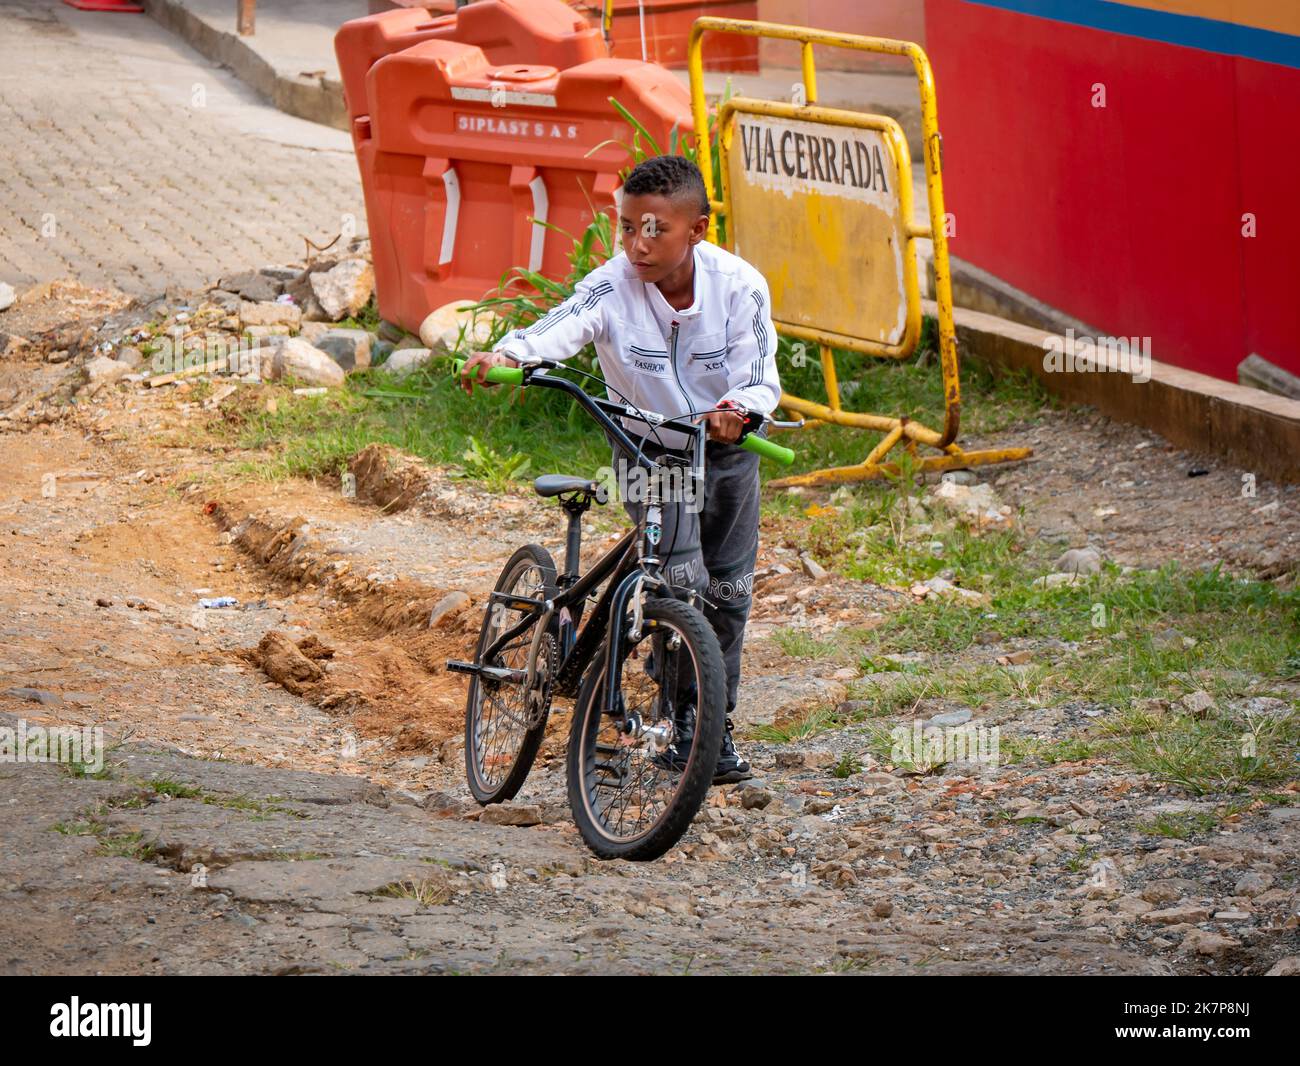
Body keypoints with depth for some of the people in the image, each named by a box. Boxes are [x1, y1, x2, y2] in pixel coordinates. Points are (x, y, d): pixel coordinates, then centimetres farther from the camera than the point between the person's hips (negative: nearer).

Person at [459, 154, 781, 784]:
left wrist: (737, 409, -46)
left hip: (727, 449, 2)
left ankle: (717, 721, 28)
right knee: (681, 578, -20)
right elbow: (558, 327, -42)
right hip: (649, 450, -2)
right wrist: (504, 354, -63)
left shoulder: (740, 287, -21)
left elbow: (760, 377, -22)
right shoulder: (612, 288, -25)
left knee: (729, 589, 9)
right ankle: (688, 726, -10)